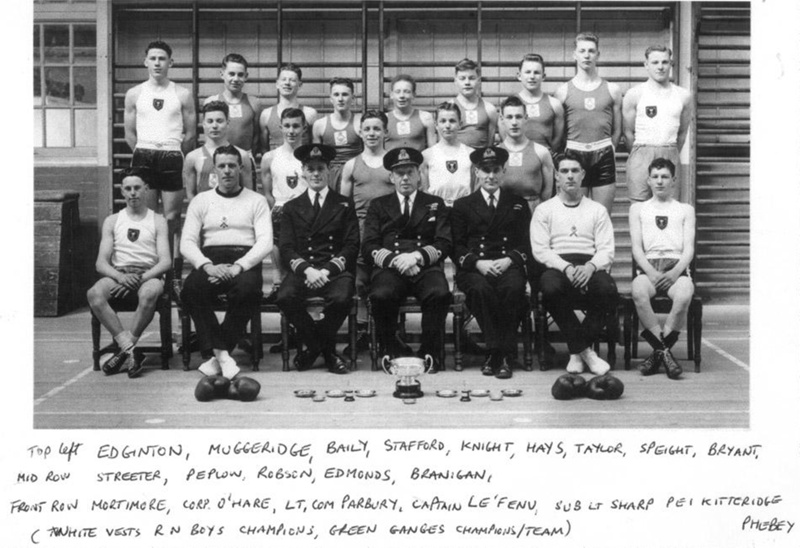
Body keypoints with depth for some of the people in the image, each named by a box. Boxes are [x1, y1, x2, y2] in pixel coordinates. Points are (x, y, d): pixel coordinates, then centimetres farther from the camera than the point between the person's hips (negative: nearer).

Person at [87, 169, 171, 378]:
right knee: (94, 294, -32)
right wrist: (121, 276, -15)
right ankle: (130, 348, -31)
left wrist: (140, 278, -18)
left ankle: (125, 349, -25)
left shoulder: (158, 221, 12)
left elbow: (165, 261, 0)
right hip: (118, 274, 2)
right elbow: (101, 263, 7)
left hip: (149, 275, -2)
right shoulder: (112, 221, 18)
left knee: (149, 293, -39)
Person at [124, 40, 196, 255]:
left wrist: (175, 157, 5)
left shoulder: (182, 95, 6)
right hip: (143, 158, 1)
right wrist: (145, 154, 8)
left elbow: (190, 134, 7)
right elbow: (130, 134, 12)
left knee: (172, 218, -2)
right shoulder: (134, 94, 10)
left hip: (173, 158, -1)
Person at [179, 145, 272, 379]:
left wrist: (238, 266, -16)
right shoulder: (201, 200, 17)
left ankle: (217, 353, -21)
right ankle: (222, 354, -25)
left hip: (244, 261, -1)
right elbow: (187, 242, 7)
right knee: (191, 289, -32)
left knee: (248, 288, -36)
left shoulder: (256, 200, 13)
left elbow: (265, 242, 0)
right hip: (209, 260, 2)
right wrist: (207, 266, -13)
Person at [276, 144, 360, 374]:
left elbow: (352, 246, 4)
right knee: (285, 297, -31)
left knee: (342, 298, -34)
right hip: (301, 270, 1)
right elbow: (286, 249, 6)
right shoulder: (291, 208, 17)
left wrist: (327, 270, -13)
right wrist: (307, 269, -15)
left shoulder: (344, 205, 14)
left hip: (335, 270, -1)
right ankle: (324, 349, -6)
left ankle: (315, 346, -3)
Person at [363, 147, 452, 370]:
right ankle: (390, 352, -11)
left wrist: (417, 256, -11)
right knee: (381, 295, -34)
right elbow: (369, 247, 7)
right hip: (389, 268, 0)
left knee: (440, 293, -34)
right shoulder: (378, 205, 19)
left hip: (426, 267, 0)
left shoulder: (435, 204, 20)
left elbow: (444, 244, 7)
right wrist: (395, 260, -11)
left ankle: (429, 353, -14)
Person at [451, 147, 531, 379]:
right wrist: (478, 262, -11)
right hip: (473, 269, 0)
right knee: (481, 289, -35)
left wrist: (509, 259, -10)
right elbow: (456, 248, 8)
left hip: (508, 266, 0)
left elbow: (526, 244, 11)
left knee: (514, 288, -34)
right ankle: (497, 351, -28)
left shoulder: (518, 204, 21)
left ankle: (500, 354, -27)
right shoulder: (462, 205, 18)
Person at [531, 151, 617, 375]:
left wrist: (590, 267, -15)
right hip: (557, 266, -1)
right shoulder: (544, 210, 15)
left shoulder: (598, 210, 19)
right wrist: (566, 268, -15)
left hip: (590, 267, 1)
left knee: (607, 288, -34)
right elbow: (540, 249, 2)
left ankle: (577, 350, -12)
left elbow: (606, 250, 8)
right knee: (551, 288, -37)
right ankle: (584, 350, -18)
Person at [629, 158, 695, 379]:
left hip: (676, 267, 0)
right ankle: (664, 351, -26)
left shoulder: (685, 210, 23)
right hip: (648, 267, 0)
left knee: (684, 295, -36)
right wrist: (651, 272, -10)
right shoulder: (638, 208, 23)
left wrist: (675, 273, -12)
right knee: (638, 292, -37)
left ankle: (658, 350, -21)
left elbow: (689, 249, 9)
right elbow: (636, 247, 10)